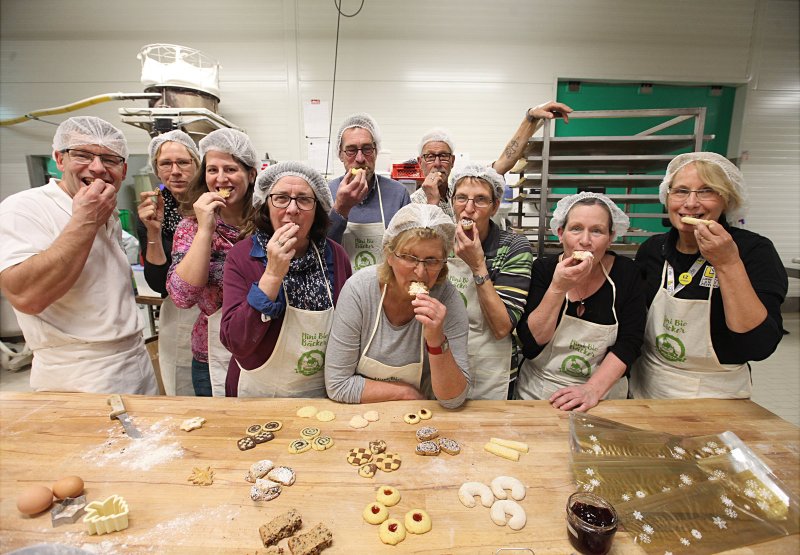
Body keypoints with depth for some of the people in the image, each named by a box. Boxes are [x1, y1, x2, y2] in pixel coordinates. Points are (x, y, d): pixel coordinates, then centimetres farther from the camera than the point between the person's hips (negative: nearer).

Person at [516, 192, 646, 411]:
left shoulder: (626, 273, -3)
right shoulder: (542, 269, -7)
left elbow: (629, 343, -5)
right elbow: (529, 345, -12)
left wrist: (593, 389, -16)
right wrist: (558, 288, -21)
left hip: (603, 394, 1)